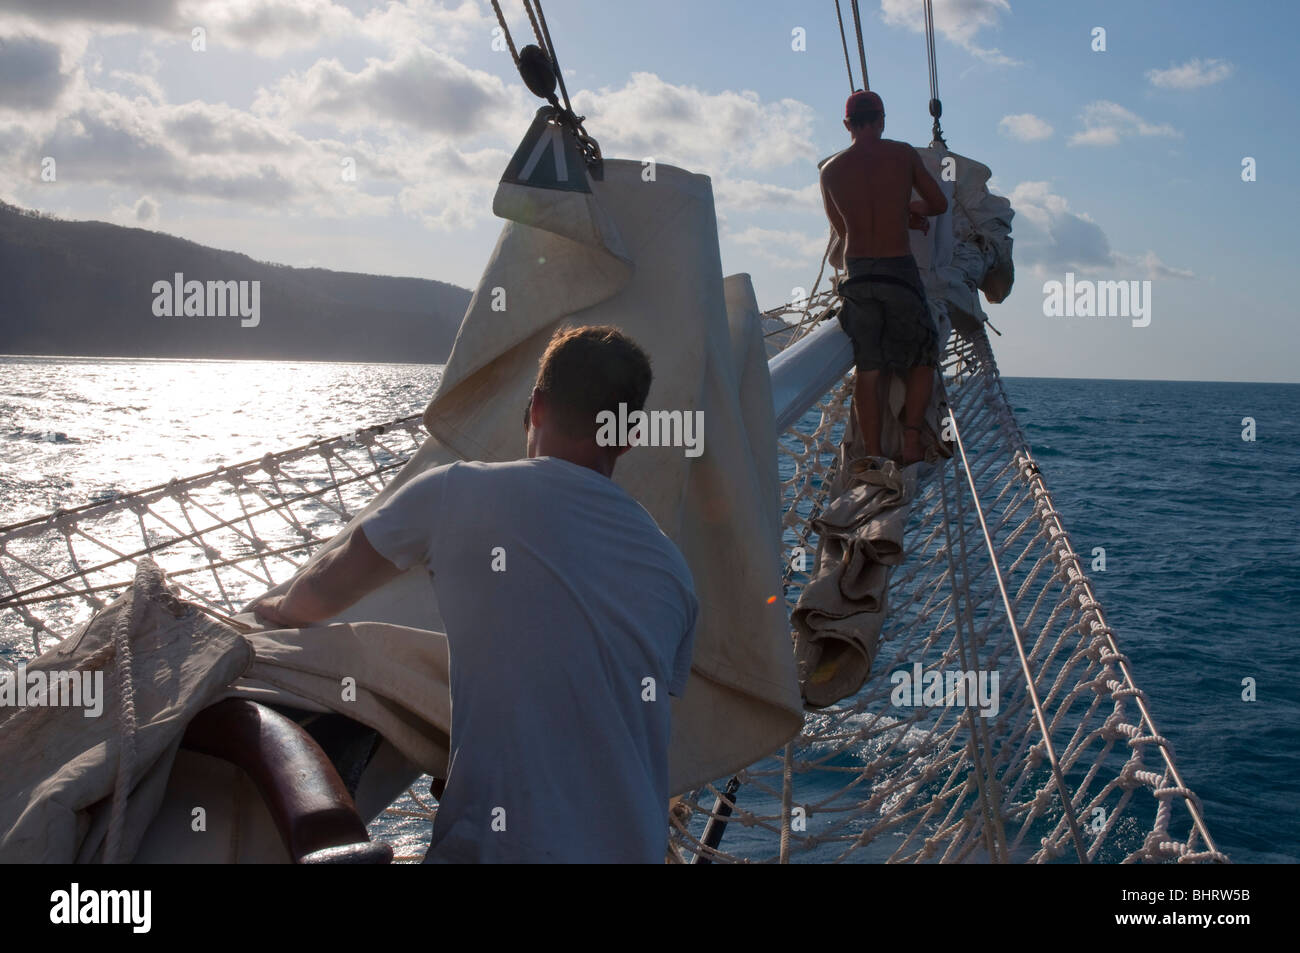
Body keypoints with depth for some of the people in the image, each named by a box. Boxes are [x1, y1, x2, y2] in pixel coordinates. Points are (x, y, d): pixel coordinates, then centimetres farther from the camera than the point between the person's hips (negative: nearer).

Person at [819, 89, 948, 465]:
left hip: (857, 273, 2)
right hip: (899, 270, -2)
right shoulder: (903, 154, 1)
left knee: (868, 370, 5)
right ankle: (912, 435, -2)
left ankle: (874, 457, 2)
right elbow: (940, 204, 12)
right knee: (923, 358, 14)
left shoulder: (831, 170, 7)